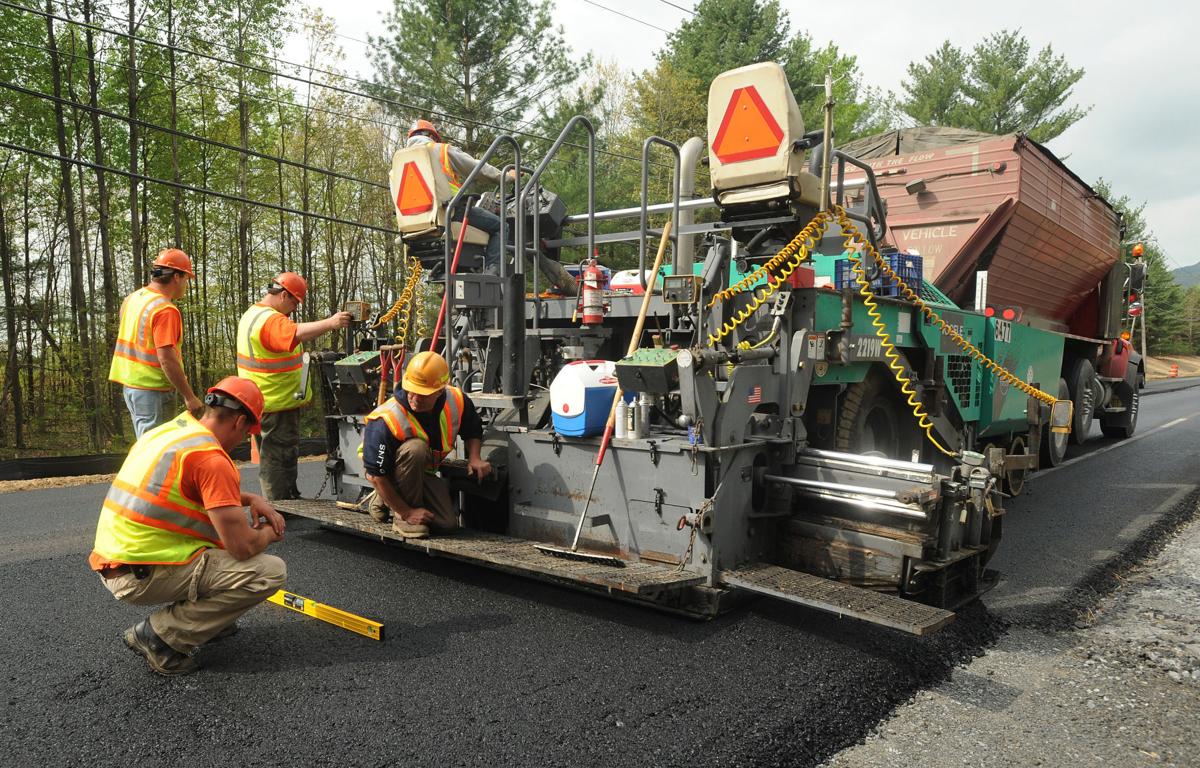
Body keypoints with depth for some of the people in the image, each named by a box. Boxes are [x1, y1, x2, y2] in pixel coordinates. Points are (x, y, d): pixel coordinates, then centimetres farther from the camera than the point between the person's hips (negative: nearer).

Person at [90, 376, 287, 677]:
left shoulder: (169, 429, 9)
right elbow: (242, 547, -21)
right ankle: (161, 634, -4)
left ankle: (203, 612, 19)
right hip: (141, 575, -10)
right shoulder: (212, 457, -19)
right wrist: (269, 533, 2)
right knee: (271, 571, -11)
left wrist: (251, 499, 15)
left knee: (230, 520, 21)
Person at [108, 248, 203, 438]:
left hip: (130, 382, 9)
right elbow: (167, 359, -24)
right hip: (151, 389, -9)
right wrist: (189, 397, -19)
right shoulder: (165, 310, -19)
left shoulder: (132, 298, 9)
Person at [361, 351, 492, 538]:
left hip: (422, 472, 5)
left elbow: (473, 430, 5)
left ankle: (385, 501, 16)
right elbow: (376, 475, -28)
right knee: (415, 448, -37)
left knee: (447, 524, -7)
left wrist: (474, 458, -14)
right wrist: (407, 512, -26)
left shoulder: (456, 401, -19)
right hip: (389, 474, -5)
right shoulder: (385, 421, -34)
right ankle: (401, 514, -18)